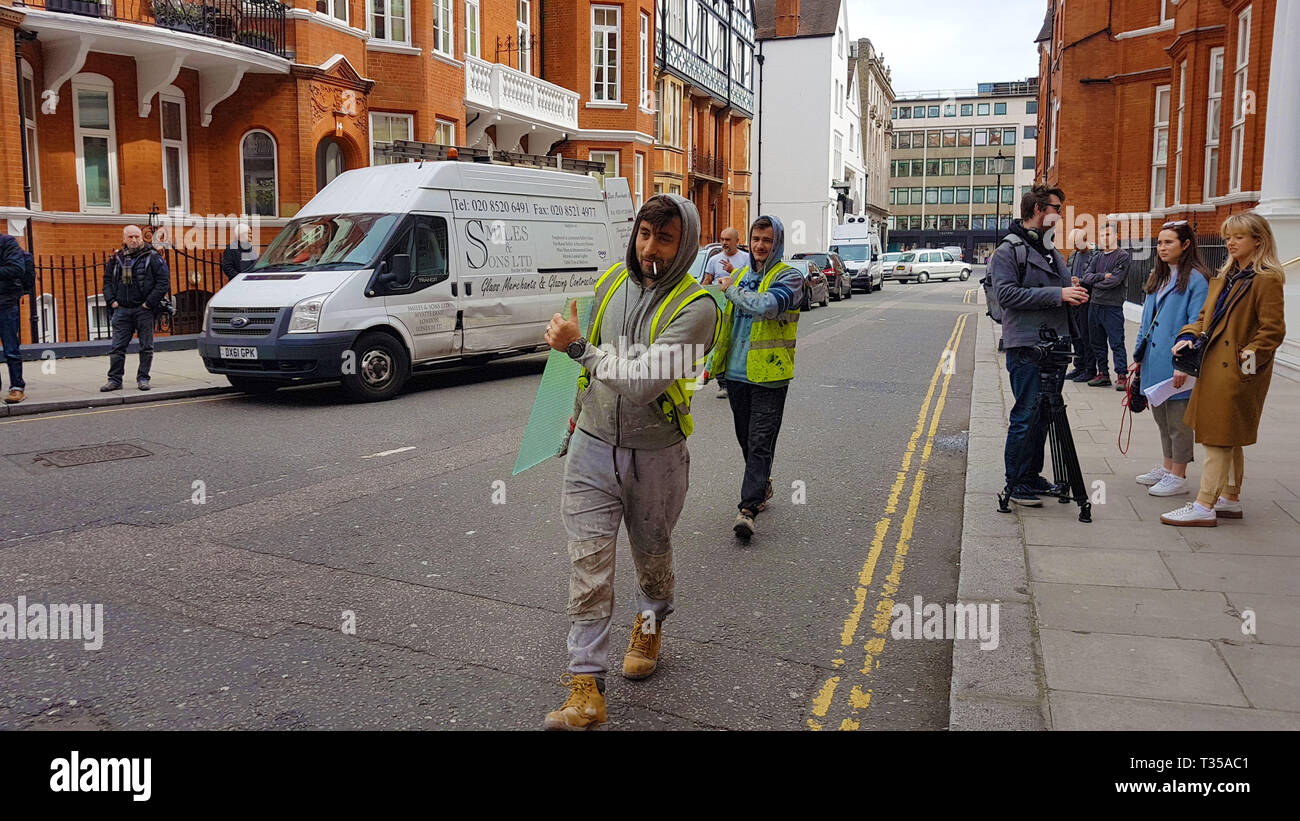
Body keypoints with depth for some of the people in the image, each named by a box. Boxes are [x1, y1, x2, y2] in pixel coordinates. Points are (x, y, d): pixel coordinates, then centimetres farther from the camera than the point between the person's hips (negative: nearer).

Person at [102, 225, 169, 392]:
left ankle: (143, 378, 12)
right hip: (122, 310, 3)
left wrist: (149, 302, -11)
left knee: (146, 347, 2)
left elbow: (164, 281, -6)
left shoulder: (152, 257, -1)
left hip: (144, 309, -3)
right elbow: (107, 281, 18)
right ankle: (114, 379, 8)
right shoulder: (116, 259, 11)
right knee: (117, 347, 2)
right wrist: (111, 301, 3)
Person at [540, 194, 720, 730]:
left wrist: (577, 346, -22)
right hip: (593, 448, 3)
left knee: (651, 555, 18)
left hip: (655, 455, -3)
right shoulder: (611, 283, 2)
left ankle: (650, 625, 49)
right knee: (588, 564, -4)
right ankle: (586, 688, 1)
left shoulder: (695, 307, -16)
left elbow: (643, 383, -27)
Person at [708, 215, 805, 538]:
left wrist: (732, 290, -14)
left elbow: (766, 306, -29)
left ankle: (748, 508, -6)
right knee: (746, 440, 16)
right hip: (737, 373, 7)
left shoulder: (789, 277, -7)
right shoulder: (741, 276, 14)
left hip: (768, 376, -6)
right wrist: (714, 362, 21)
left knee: (760, 444, -6)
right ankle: (762, 486, 35)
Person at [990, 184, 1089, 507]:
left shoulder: (1053, 253, 21)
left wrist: (1073, 295, 3)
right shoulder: (1008, 250, -5)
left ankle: (1032, 476, 20)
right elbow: (1007, 294, -17)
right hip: (1026, 347, -8)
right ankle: (1016, 483, 2)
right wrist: (1057, 295, -18)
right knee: (1026, 415, -6)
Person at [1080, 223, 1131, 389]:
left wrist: (1095, 282, -1)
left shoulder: (1123, 256, -2)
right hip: (1094, 305, 7)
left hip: (1112, 307, -6)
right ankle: (1102, 374, 18)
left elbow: (1115, 280, -13)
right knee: (1097, 342, 10)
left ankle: (1122, 376, -2)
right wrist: (1103, 276, -11)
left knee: (1117, 343, -5)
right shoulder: (1098, 256, 16)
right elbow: (1087, 277, 6)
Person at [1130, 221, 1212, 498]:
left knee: (1178, 421, 2)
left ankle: (1178, 476, 12)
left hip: (1177, 364, -8)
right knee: (1161, 417, 17)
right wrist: (1139, 357, 15)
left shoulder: (1196, 279, -11)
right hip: (1154, 361, 8)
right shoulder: (1158, 278, 14)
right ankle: (1168, 467, 31)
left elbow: (1197, 325, -16)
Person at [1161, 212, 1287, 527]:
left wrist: (1248, 355, -20)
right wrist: (1188, 338, 0)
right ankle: (1230, 500, 26)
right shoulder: (1225, 277, 16)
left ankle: (1204, 507, -5)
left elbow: (1273, 331, -14)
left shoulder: (1266, 280, -11)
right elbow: (1206, 316, 17)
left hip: (1236, 372, -9)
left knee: (1219, 439, -7)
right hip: (1214, 366, 9)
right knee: (1229, 441, 16)